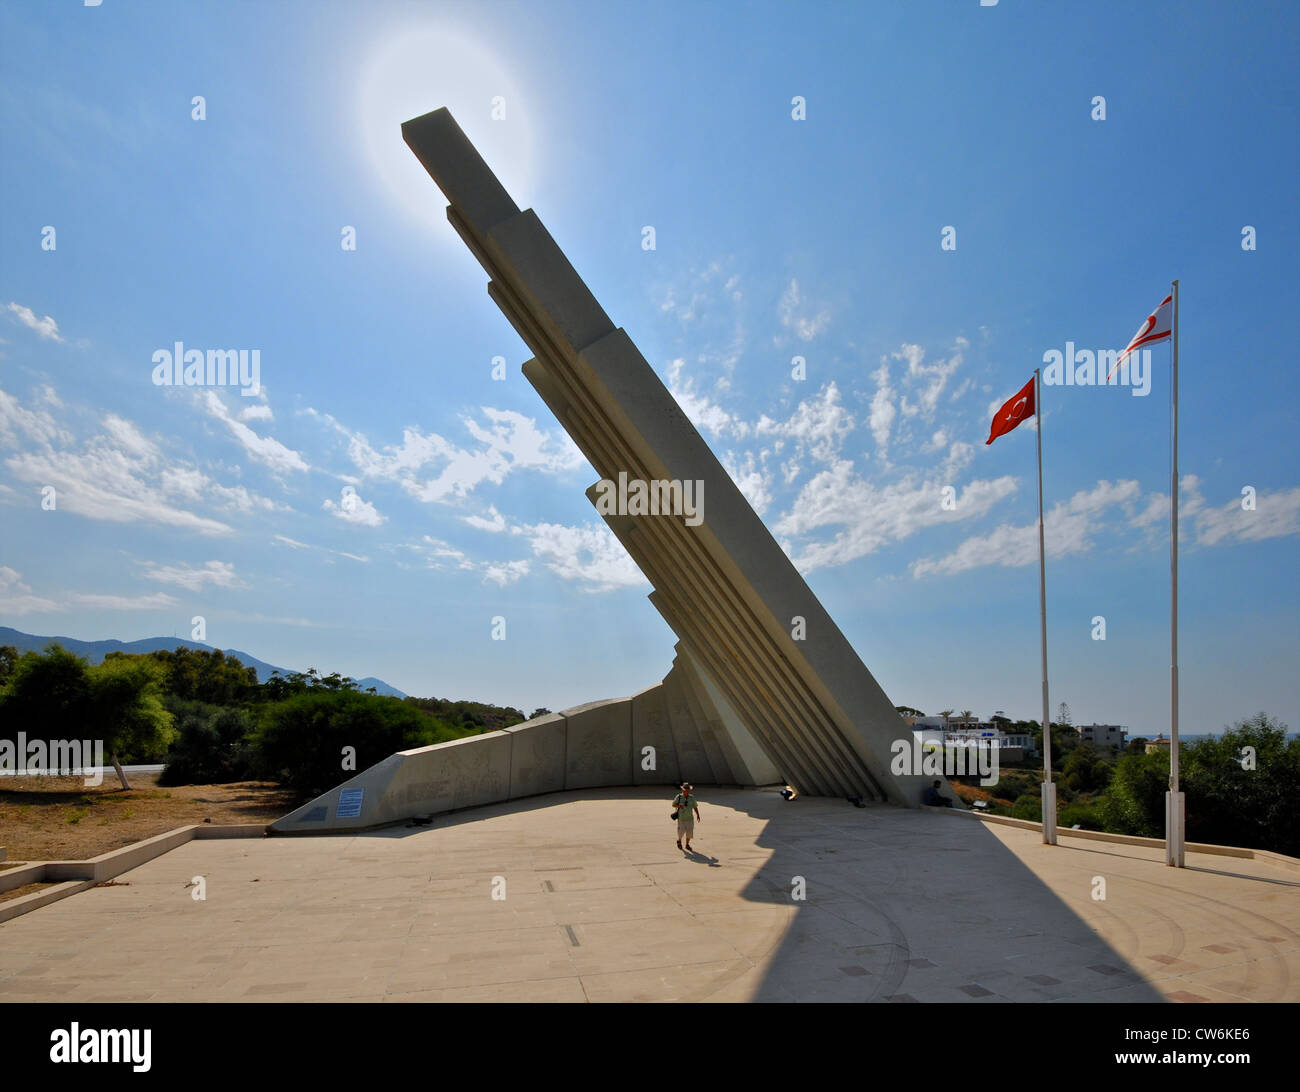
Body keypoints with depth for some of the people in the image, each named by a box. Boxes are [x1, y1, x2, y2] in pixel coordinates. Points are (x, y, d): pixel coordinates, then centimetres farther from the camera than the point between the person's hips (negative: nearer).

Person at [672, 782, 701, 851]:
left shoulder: (691, 798, 0)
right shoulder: (678, 797, -7)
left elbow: (695, 807, 6)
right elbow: (673, 804, -1)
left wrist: (697, 815, -7)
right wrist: (679, 805, -22)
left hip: (690, 818, 2)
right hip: (681, 818, -2)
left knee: (689, 832, 4)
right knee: (681, 832, 0)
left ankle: (687, 845, 27)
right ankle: (679, 841, 33)